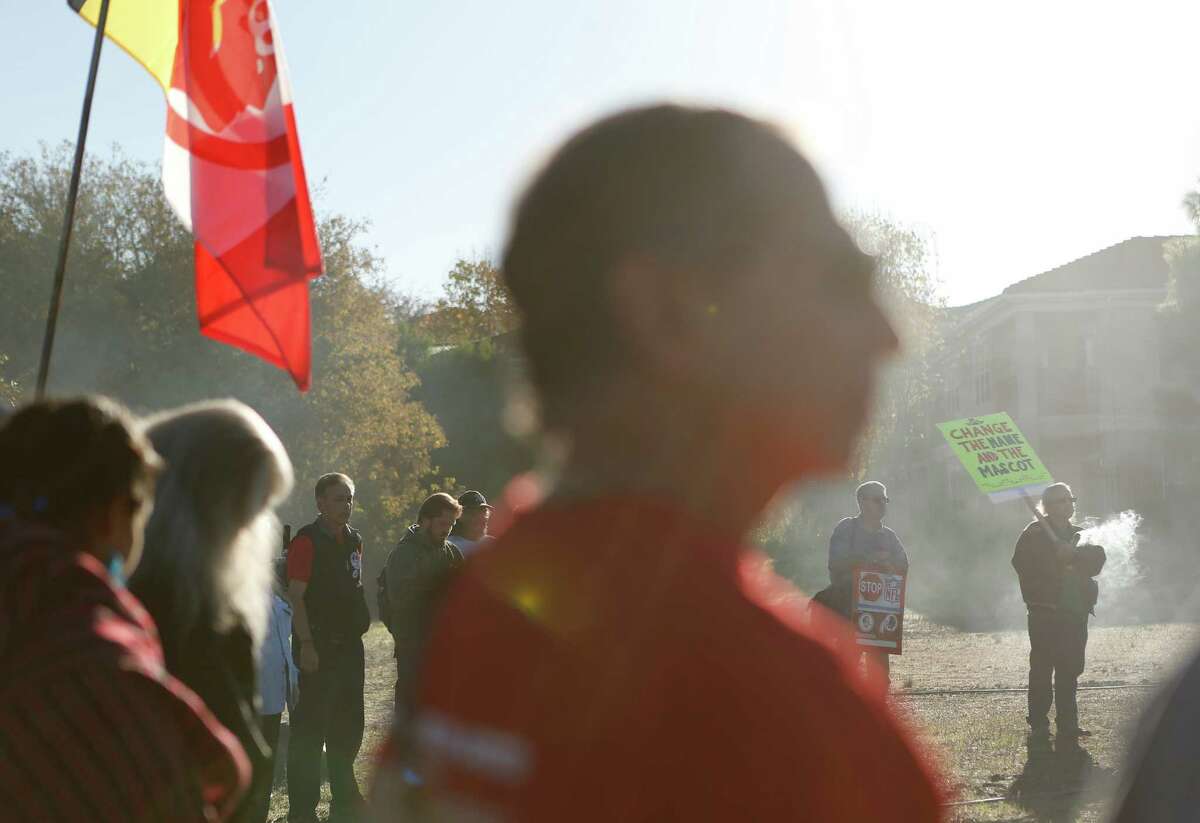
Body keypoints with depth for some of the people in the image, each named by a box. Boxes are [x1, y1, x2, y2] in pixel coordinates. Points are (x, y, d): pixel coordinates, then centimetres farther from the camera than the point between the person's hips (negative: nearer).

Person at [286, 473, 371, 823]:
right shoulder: (307, 541, -12)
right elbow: (296, 596, -15)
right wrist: (306, 645, -20)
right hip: (317, 646, -8)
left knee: (348, 727, 15)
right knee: (309, 727, -5)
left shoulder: (354, 539, 13)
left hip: (349, 645, 8)